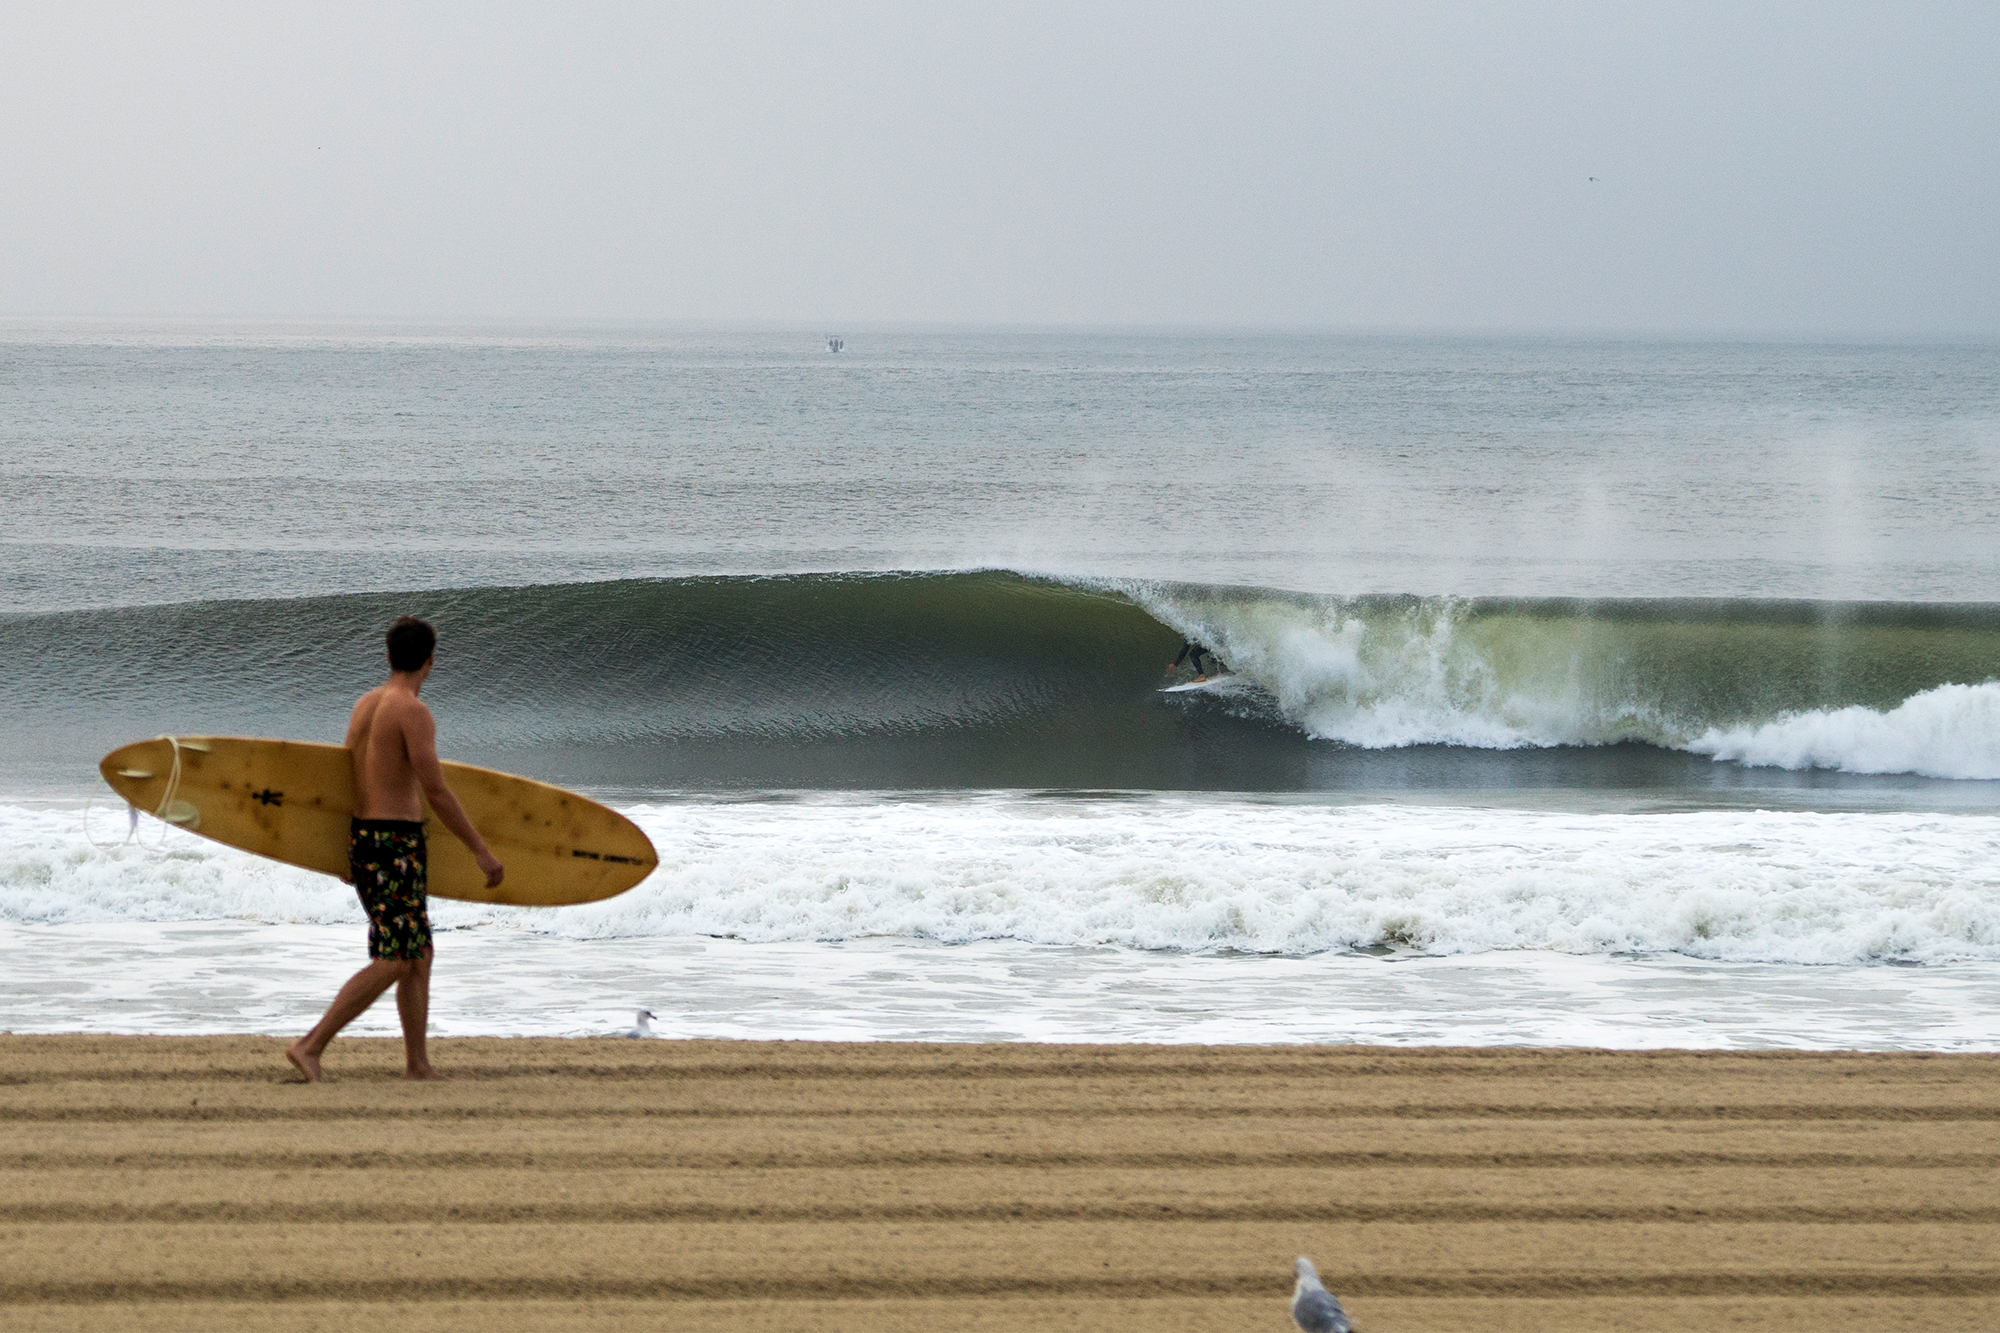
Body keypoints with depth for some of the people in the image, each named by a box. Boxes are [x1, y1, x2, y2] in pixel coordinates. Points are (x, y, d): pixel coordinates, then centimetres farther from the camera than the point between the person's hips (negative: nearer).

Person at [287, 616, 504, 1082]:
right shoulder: (412, 711, -14)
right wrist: (480, 850, -13)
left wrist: (348, 853, 29)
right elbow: (436, 791, -18)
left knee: (420, 955, 14)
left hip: (362, 837, 9)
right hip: (395, 844, -9)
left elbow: (346, 781, 19)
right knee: (392, 963, -9)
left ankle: (417, 1064, 14)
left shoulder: (364, 705, 12)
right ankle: (310, 1046, -15)